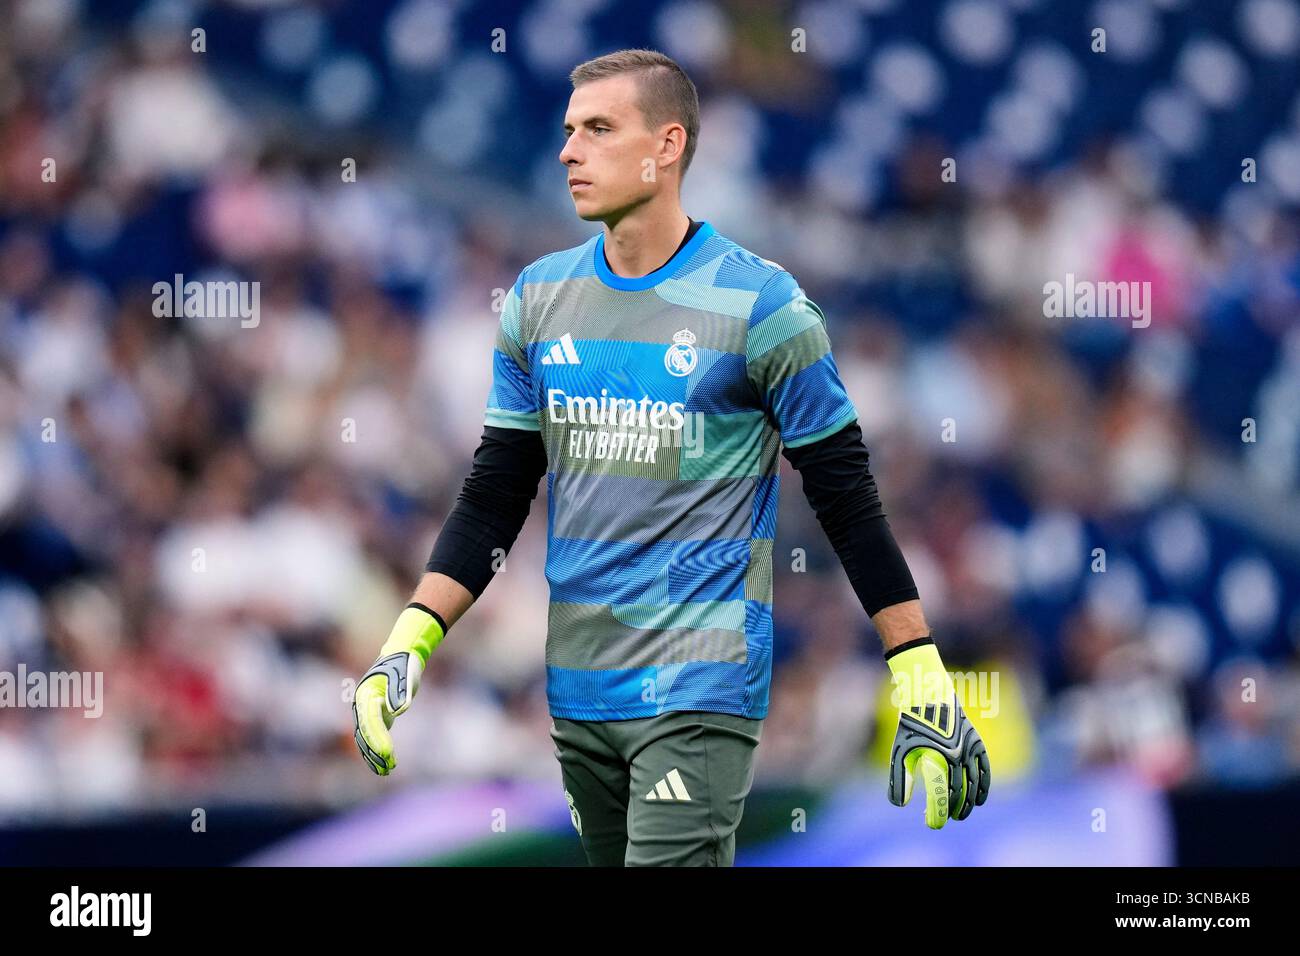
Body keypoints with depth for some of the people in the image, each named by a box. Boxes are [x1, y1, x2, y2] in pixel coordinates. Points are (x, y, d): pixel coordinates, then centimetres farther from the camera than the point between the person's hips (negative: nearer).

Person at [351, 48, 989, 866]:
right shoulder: (540, 300, 9)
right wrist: (408, 643, 2)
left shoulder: (758, 302, -6)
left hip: (699, 695, -6)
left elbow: (848, 499, -3)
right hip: (578, 691, 6)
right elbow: (493, 498, 13)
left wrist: (924, 683, -5)